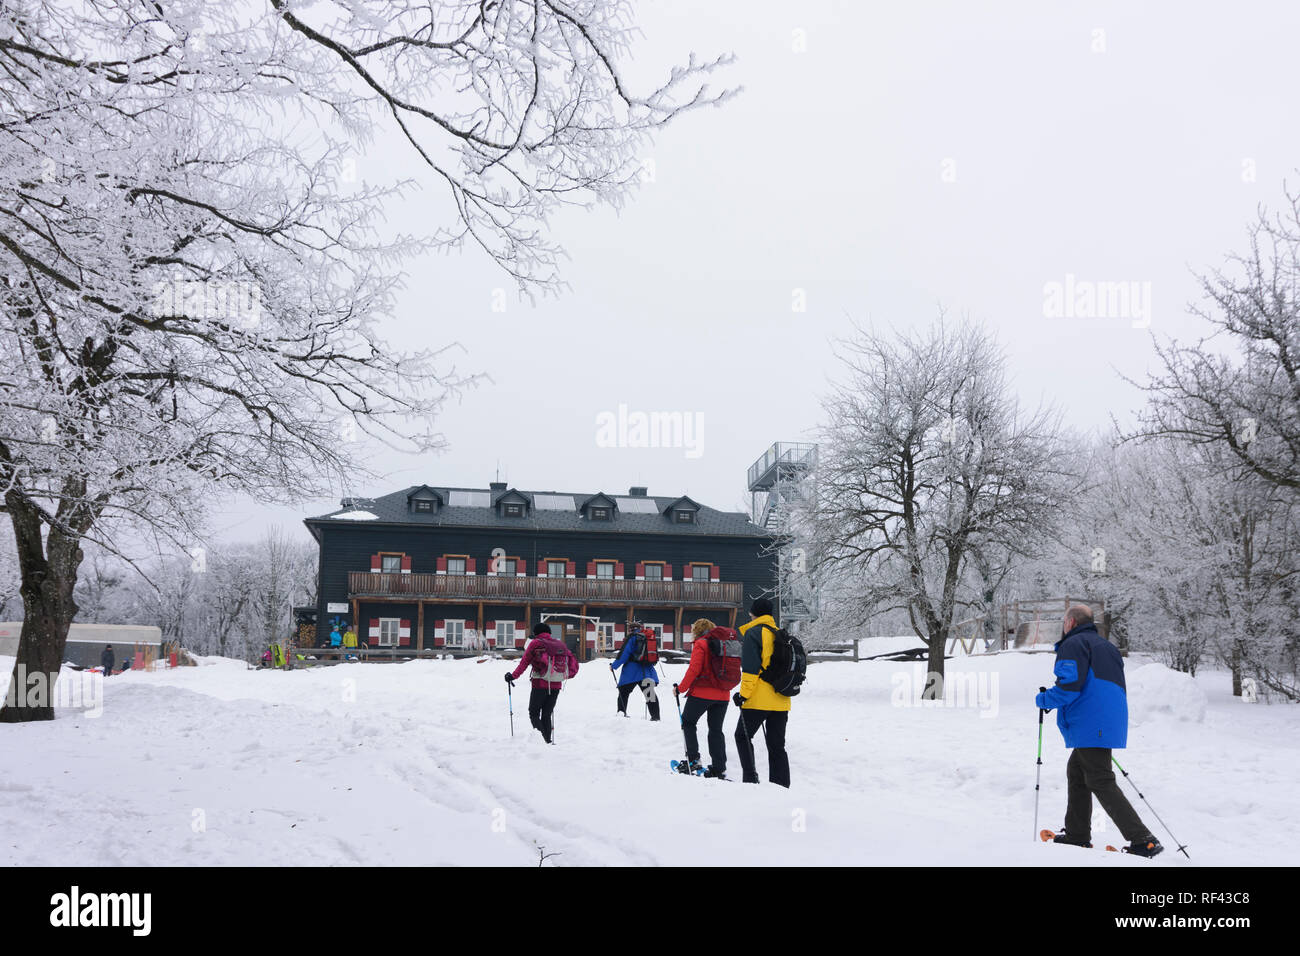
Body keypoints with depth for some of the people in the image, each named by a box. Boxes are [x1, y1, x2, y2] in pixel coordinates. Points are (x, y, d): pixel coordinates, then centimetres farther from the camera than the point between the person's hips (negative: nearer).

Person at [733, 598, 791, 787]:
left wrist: (743, 694, -10)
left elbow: (750, 669, -14)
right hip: (781, 701, 6)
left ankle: (750, 777, -2)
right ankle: (782, 786, 6)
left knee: (742, 736, 9)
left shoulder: (752, 633, -6)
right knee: (777, 745, 9)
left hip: (759, 699, -6)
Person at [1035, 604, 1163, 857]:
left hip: (1091, 725, -10)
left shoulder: (1073, 644, -5)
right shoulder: (1107, 646, 24)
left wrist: (1043, 700, -4)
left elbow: (1070, 684, -19)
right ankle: (1077, 834, 24)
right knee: (1076, 770, 20)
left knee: (1101, 781, -9)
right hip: (1111, 722, 10)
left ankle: (1143, 841, -15)